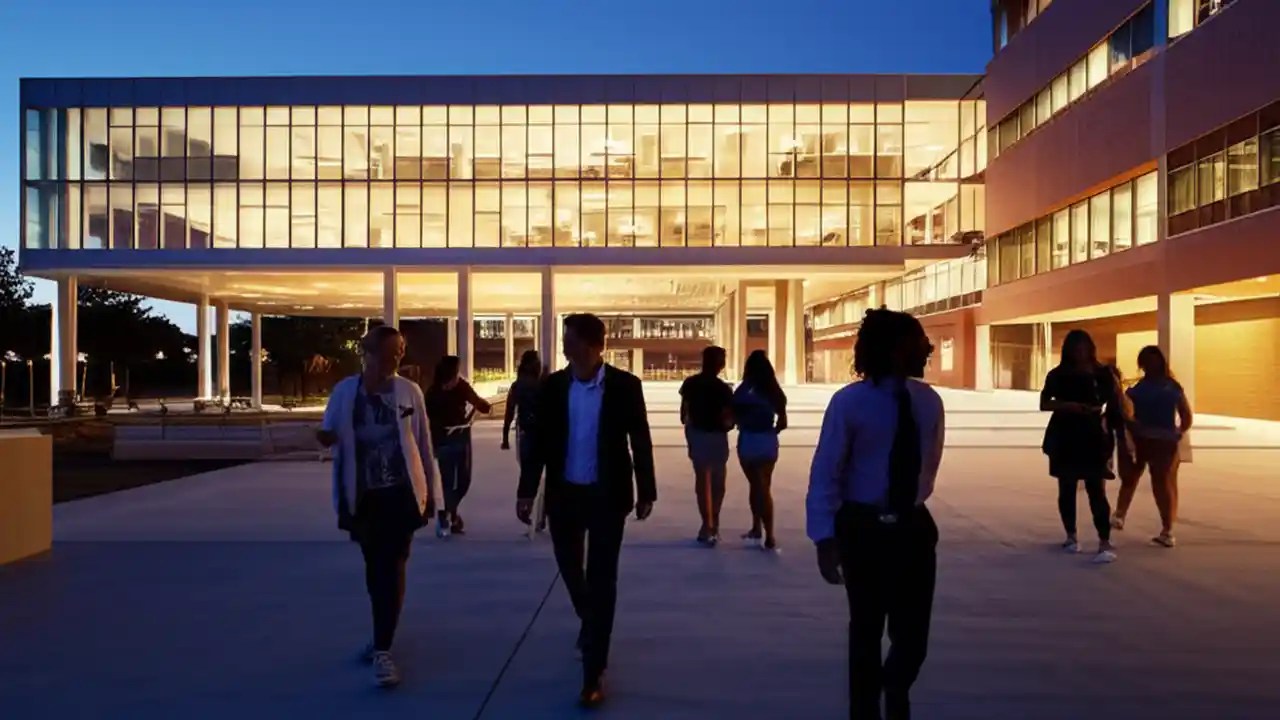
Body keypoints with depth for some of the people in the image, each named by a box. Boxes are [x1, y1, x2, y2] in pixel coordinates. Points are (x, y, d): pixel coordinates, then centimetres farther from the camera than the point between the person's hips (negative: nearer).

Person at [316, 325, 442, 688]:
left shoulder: (409, 391, -3)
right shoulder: (345, 391, 0)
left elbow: (423, 444, 0)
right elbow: (329, 437, 8)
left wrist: (430, 492, 1)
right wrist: (325, 437, -17)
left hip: (401, 492, -2)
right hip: (362, 495, 3)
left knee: (392, 567, -4)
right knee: (375, 567, 16)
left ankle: (382, 650, 2)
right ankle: (382, 636, 36)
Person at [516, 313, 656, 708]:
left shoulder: (625, 385, -9)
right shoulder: (553, 386, -3)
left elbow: (640, 441, -3)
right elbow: (540, 441, 1)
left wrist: (646, 492, 0)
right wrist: (526, 491, -2)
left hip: (607, 496, -3)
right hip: (563, 494, 3)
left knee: (601, 580, -1)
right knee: (571, 570, 17)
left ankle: (593, 672, 8)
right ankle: (590, 623, 48)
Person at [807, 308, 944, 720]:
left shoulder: (928, 401, 0)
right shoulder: (849, 403, -14)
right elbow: (825, 473, -13)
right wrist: (825, 537, -16)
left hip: (915, 526, 4)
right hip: (865, 529, -4)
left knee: (913, 635, 10)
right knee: (866, 631, 12)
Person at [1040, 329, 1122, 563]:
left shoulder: (1102, 374, 3)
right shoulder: (1058, 375, 3)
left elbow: (1115, 405, 11)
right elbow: (1044, 403, -4)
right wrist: (1067, 406, -17)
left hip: (1093, 438, -1)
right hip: (1064, 438, 1)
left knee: (1097, 491, -8)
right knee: (1066, 489, 9)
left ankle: (1105, 544, -12)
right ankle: (1071, 536, 22)